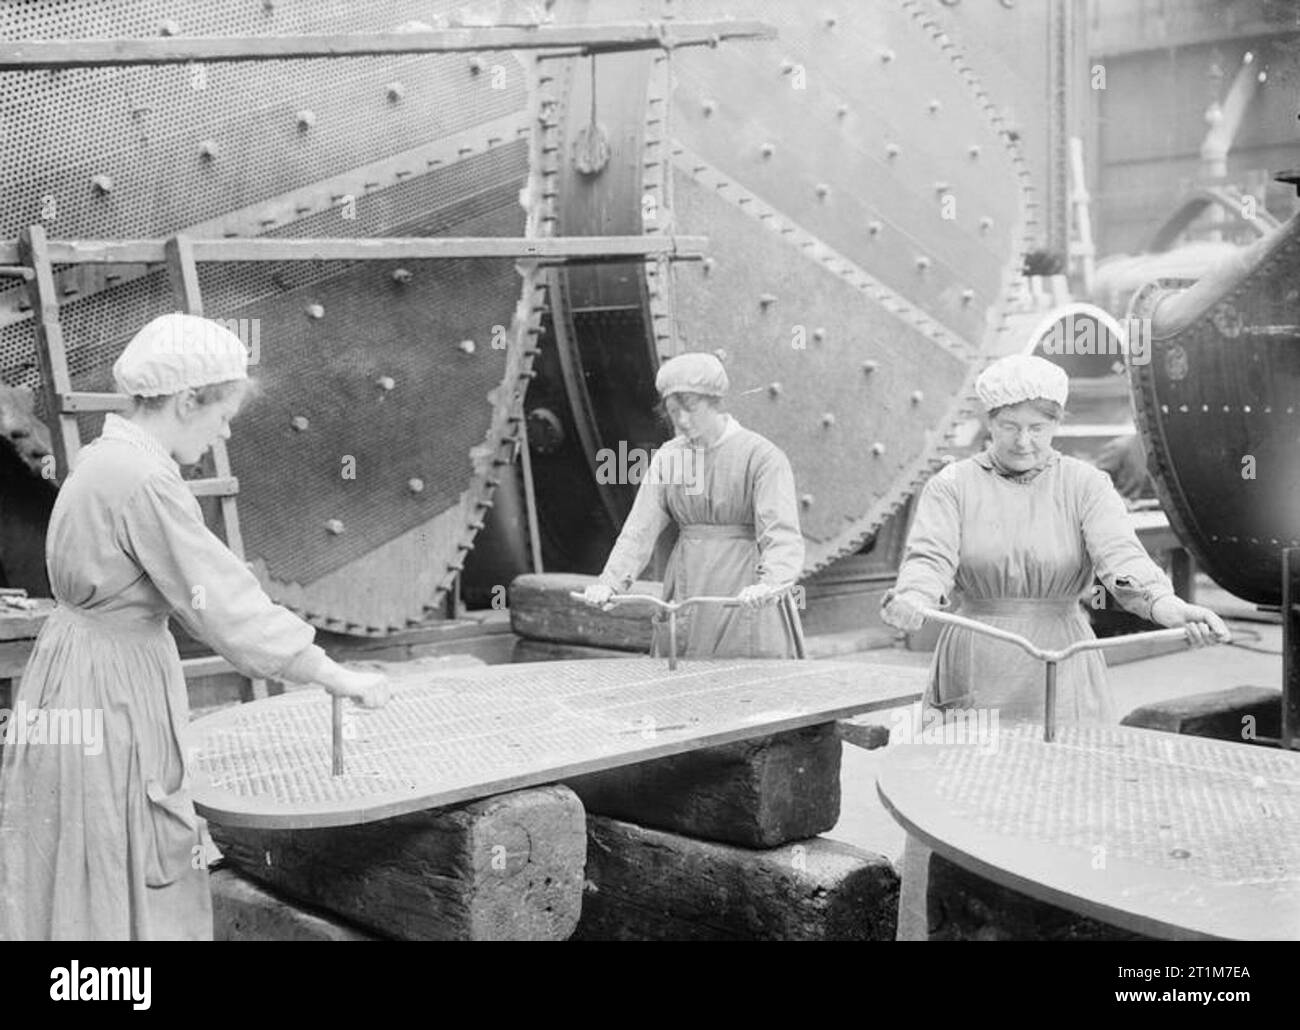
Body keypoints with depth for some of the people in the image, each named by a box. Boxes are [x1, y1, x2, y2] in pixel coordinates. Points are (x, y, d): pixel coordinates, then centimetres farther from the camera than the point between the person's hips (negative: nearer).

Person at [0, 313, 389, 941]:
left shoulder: (106, 458, 7)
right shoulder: (145, 483, -22)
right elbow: (225, 607, -22)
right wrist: (341, 679, -14)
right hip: (110, 695, -9)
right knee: (121, 890, 2)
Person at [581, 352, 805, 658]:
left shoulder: (762, 455, -9)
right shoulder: (667, 457, 7)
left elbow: (782, 535, -20)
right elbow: (640, 530, -1)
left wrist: (770, 584, -39)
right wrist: (610, 582, -16)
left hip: (748, 600, -4)